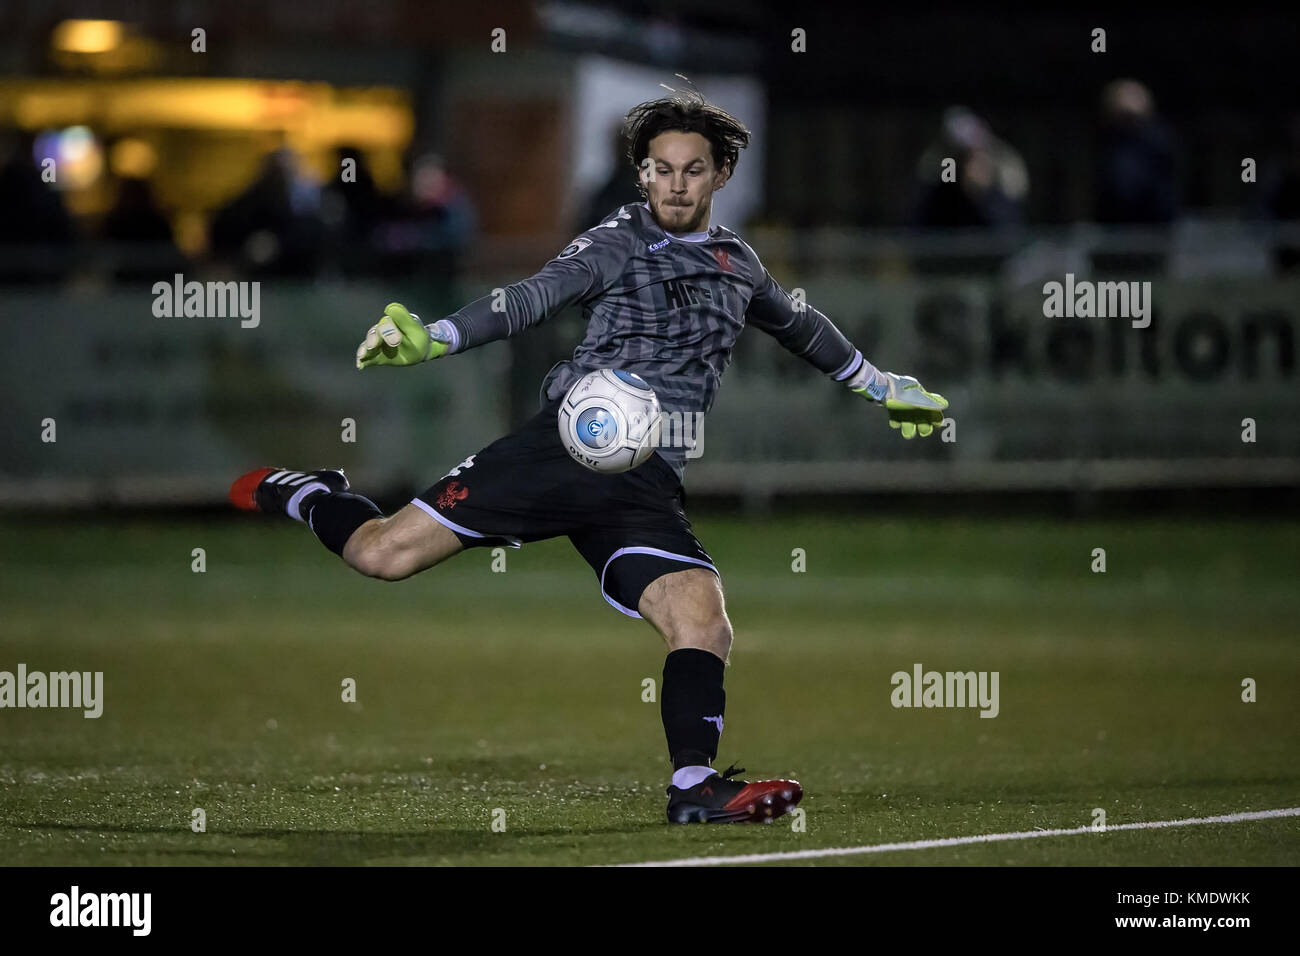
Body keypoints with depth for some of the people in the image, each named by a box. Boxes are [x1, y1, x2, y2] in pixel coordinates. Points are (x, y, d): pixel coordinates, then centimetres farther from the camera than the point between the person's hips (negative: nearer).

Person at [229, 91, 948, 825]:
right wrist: (429, 339, -25)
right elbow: (530, 301, -9)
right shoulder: (617, 242, 4)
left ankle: (695, 786, -16)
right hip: (562, 447, -4)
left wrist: (884, 387, 47)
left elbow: (803, 327, 40)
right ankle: (301, 495, 22)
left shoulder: (740, 265, 20)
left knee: (705, 626, -20)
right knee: (384, 555, -8)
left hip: (646, 489, 4)